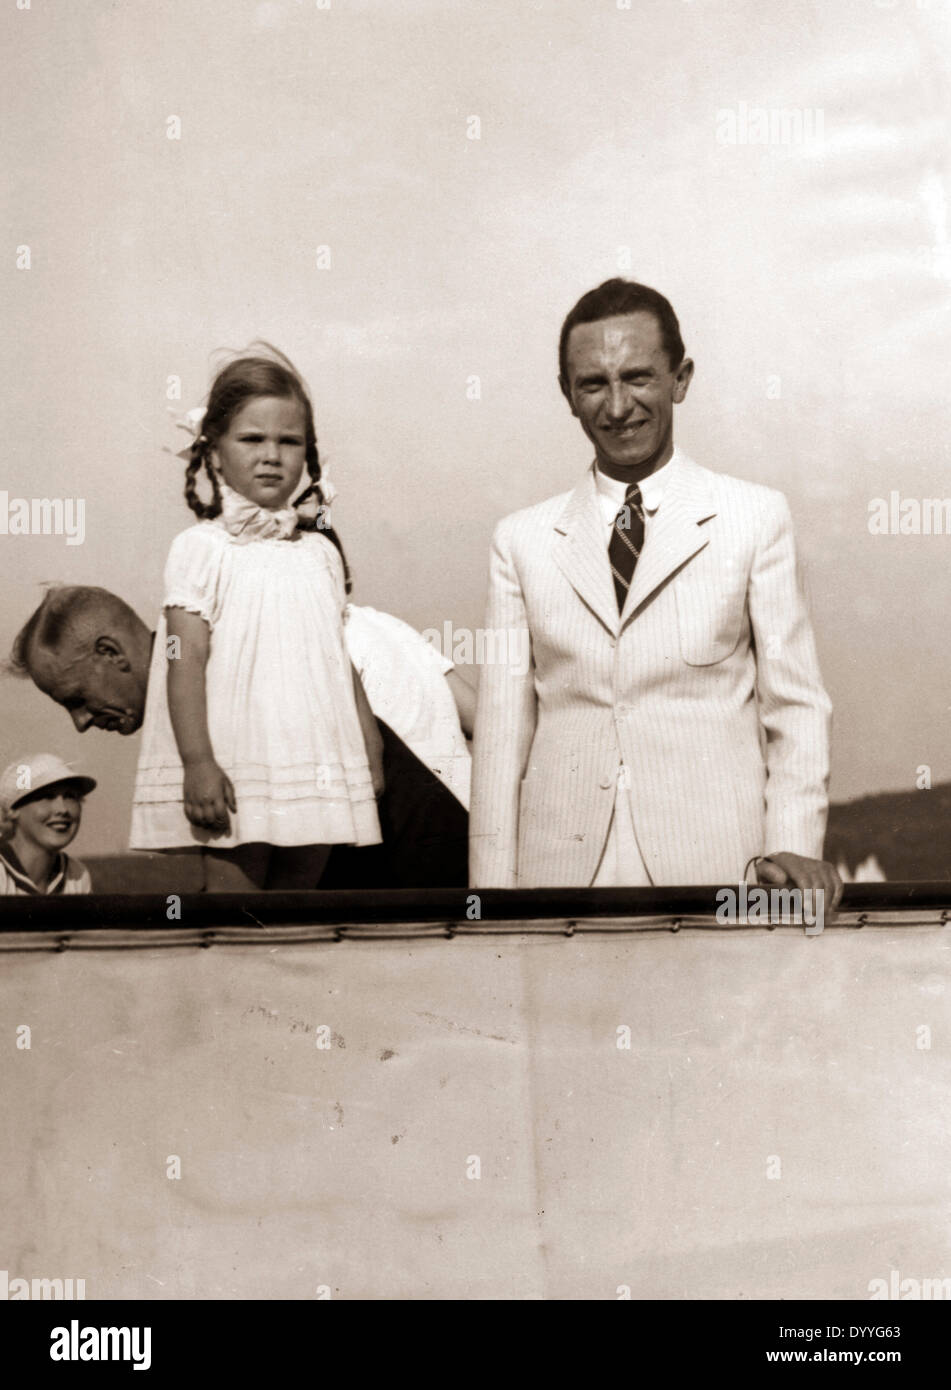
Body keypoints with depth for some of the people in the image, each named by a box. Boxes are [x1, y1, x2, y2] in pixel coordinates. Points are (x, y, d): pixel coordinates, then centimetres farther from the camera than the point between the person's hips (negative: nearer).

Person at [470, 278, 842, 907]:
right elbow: (502, 732, 6)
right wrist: (494, 887, -1)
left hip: (716, 863, -1)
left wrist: (793, 850, -10)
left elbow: (796, 707, 3)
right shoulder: (522, 539, 10)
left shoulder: (758, 517, 6)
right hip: (562, 867, 1)